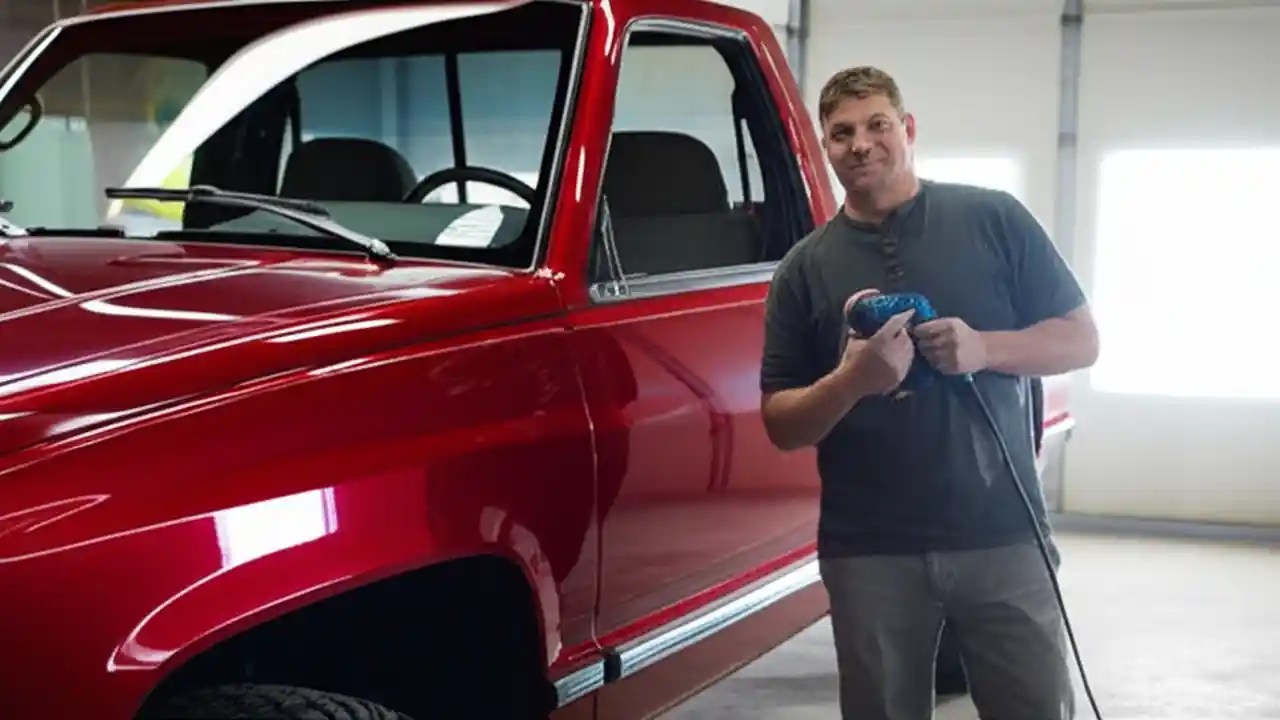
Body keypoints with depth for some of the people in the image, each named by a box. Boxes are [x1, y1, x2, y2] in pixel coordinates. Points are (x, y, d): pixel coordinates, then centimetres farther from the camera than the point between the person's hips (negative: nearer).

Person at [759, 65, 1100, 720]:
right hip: (869, 552, 1)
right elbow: (780, 424, 4)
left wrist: (985, 348, -14)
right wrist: (851, 381, -17)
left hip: (1003, 536, -1)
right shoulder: (805, 268, 7)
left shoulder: (995, 220, 4)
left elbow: (1081, 340, 5)